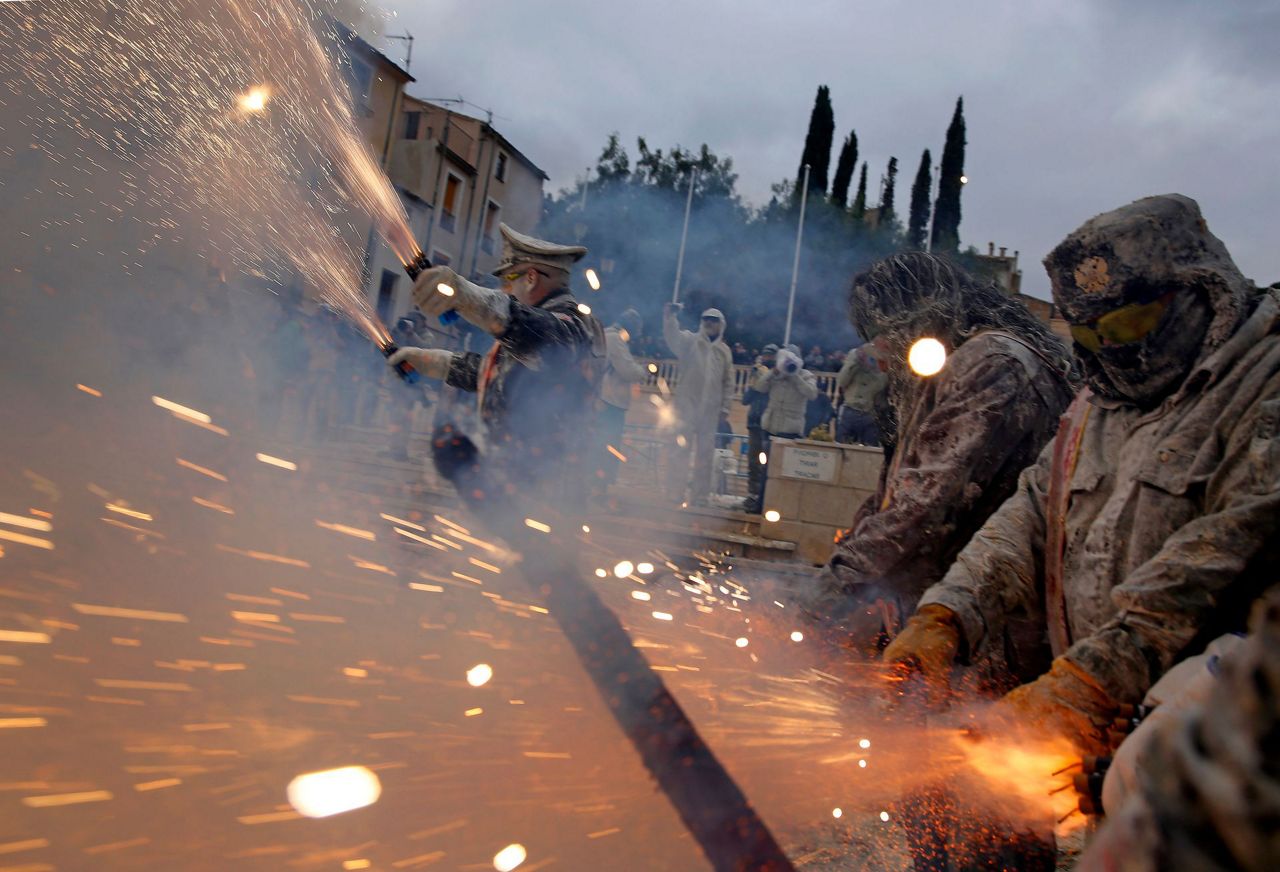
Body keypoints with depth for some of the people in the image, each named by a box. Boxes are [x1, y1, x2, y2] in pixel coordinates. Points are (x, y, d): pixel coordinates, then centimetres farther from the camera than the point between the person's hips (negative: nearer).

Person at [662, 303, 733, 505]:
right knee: (682, 447, -2)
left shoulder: (724, 351, 12)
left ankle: (700, 494, 12)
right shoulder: (690, 341, 3)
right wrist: (670, 316, -35)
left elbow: (728, 382, 13)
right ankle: (678, 492, 5)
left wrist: (725, 407, 6)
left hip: (711, 408, 3)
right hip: (687, 404, -3)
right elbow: (673, 337, -19)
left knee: (705, 452, 5)